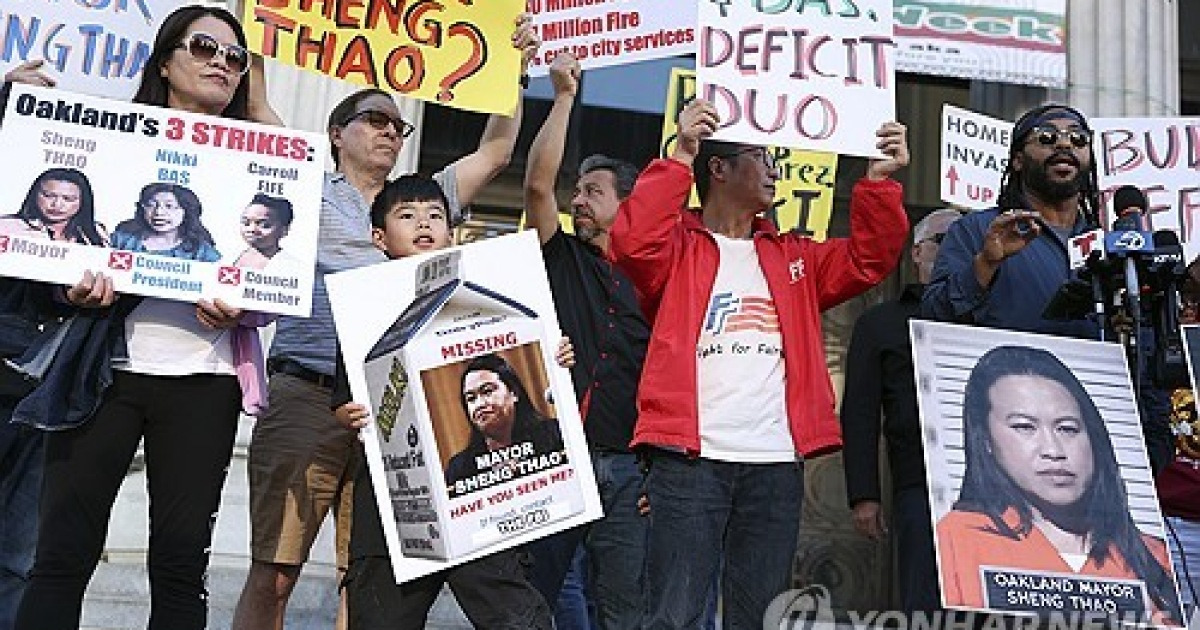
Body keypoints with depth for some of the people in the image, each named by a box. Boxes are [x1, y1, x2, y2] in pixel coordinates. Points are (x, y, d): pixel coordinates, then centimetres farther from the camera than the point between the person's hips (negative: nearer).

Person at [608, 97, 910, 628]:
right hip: (689, 459, -5)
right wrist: (680, 157, -14)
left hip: (778, 464, 5)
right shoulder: (678, 247, 6)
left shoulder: (792, 258, 21)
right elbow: (632, 242, -14)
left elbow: (868, 259, 13)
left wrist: (879, 180, 1)